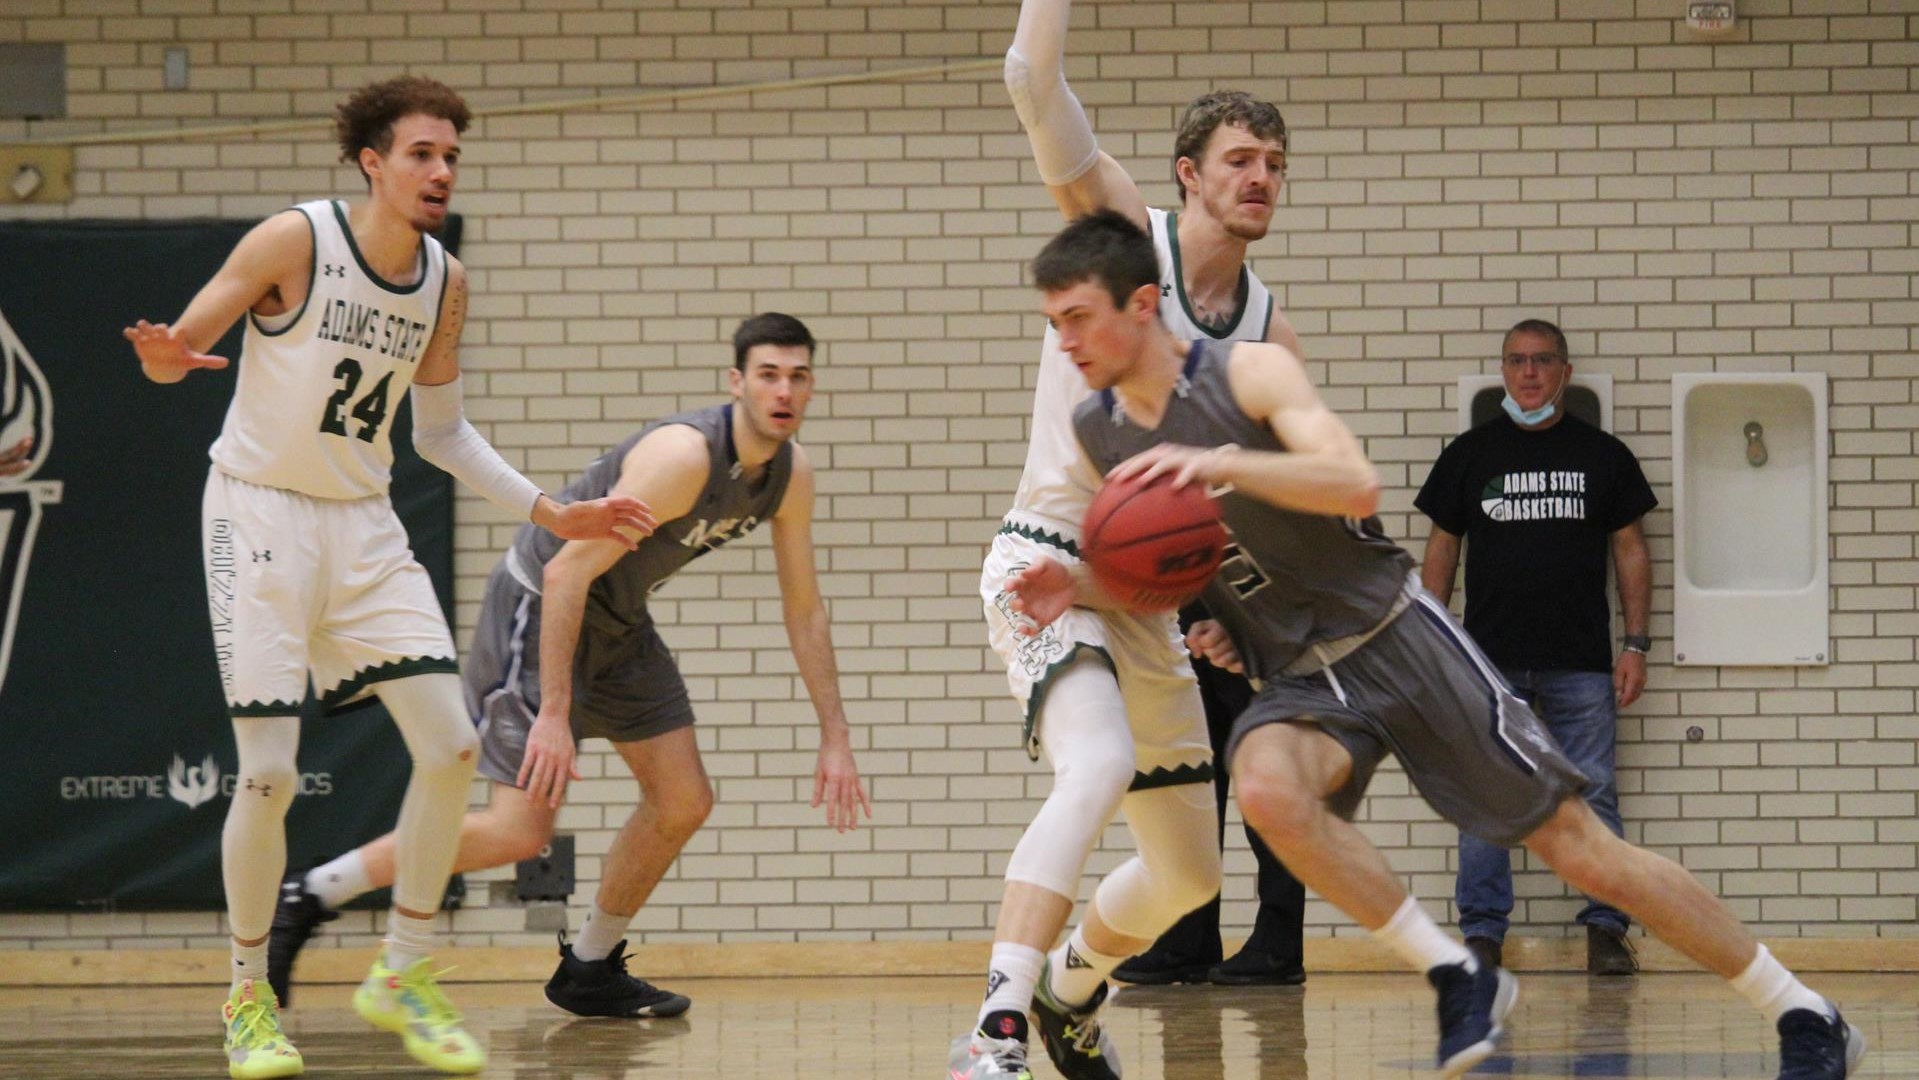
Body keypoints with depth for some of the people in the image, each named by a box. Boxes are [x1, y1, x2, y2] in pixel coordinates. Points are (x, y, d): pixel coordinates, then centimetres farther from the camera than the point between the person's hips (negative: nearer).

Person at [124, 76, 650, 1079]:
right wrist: (165, 356, -33)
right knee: (269, 774, -10)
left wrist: (548, 511, 10)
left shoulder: (444, 281, 4)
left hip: (363, 522, 5)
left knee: (450, 744, -6)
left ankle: (402, 977, 9)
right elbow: (173, 351, -9)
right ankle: (248, 998, 9)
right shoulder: (294, 242, -13)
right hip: (259, 509, -5)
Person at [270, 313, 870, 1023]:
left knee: (683, 804, 5)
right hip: (539, 608, -9)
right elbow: (568, 573, -31)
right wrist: (554, 715, -34)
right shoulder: (684, 457, -30)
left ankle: (588, 970, 21)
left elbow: (804, 607, 8)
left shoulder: (790, 473, -4)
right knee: (520, 830, -15)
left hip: (618, 621, 9)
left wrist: (835, 738, 4)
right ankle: (308, 897, -6)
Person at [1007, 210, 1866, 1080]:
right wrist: (1080, 590, -3)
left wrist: (1221, 464, -39)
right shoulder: (1093, 435, 2)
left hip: (1395, 639, -4)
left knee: (1583, 852, -5)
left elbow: (1358, 485, -28)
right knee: (1266, 788, -33)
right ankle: (1456, 977, -17)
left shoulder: (1250, 373, -14)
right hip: (1298, 682, 4)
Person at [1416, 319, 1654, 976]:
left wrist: (1636, 645, 2)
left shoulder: (1603, 455, 9)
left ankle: (1606, 928, 3)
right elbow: (1441, 550, 12)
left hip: (1581, 663, -1)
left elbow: (1631, 551, 9)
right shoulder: (1471, 454, 10)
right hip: (1489, 662, 1)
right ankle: (1482, 931, 3)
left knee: (1593, 796, -2)